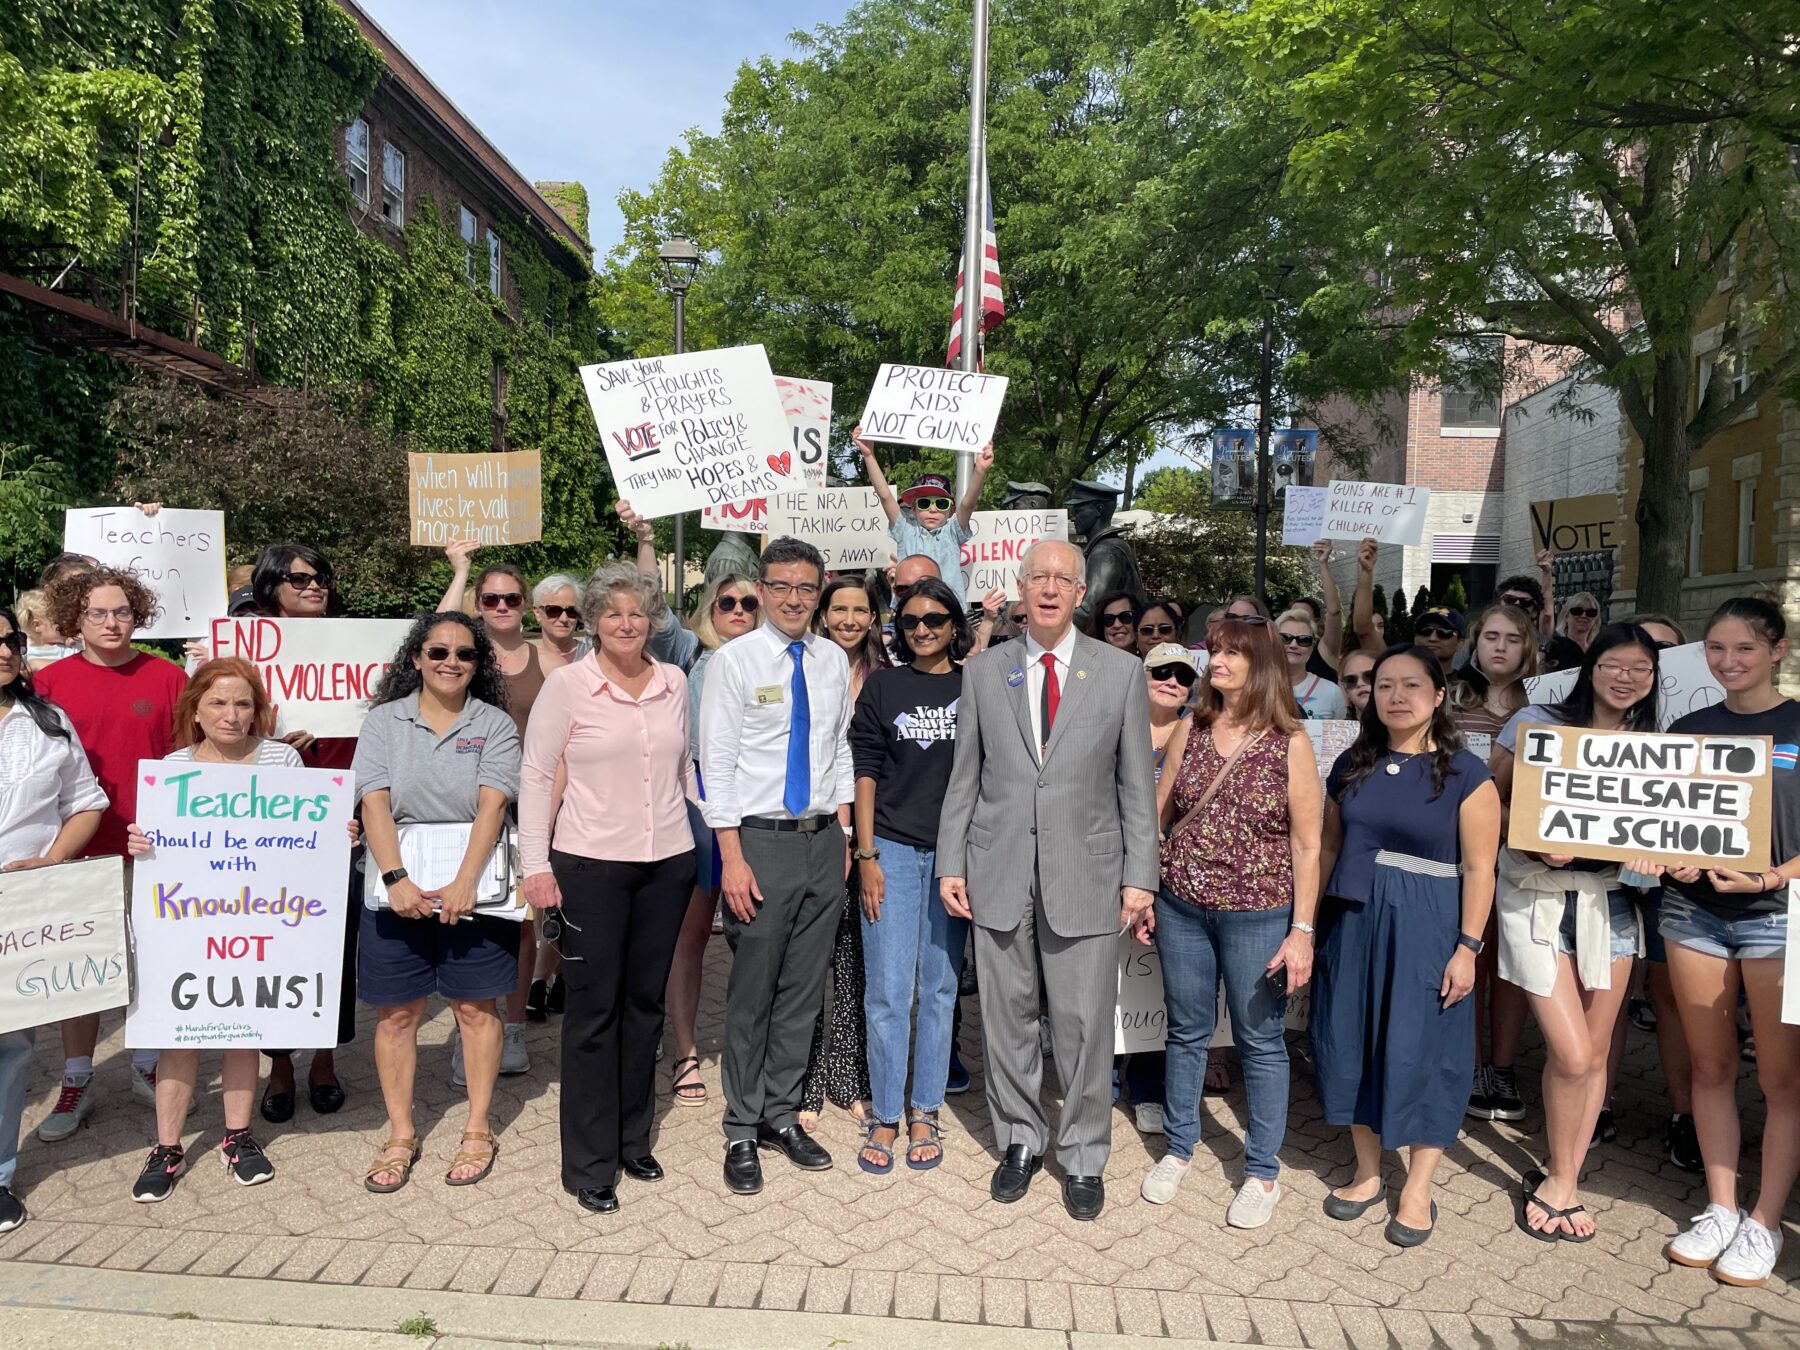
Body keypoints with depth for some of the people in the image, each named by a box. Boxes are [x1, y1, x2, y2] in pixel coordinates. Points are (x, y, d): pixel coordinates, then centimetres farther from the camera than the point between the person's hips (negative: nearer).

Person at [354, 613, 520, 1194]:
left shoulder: (495, 724, 2)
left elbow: (492, 805, -9)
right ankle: (400, 1135, 23)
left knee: (475, 1007, 6)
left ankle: (478, 1131, 20)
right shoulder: (385, 720, 5)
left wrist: (464, 883, -19)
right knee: (396, 1012, 7)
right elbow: (374, 803, -4)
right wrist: (397, 879, -16)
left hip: (474, 887, -1)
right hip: (398, 888, 1)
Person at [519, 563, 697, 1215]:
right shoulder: (567, 683, -6)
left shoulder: (674, 682, 5)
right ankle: (590, 1164, 17)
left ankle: (633, 1140, 30)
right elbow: (536, 775, -4)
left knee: (645, 1002, 13)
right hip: (590, 865, -4)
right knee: (593, 1009, 3)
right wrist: (536, 865, -8)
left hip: (667, 862, 4)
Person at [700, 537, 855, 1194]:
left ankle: (780, 1114, 29)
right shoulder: (733, 660, -6)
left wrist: (843, 832, 7)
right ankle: (742, 1130, 21)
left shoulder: (834, 661, 8)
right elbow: (717, 763, -9)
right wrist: (733, 858, -14)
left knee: (803, 990, 13)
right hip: (761, 841, -4)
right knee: (752, 994, 4)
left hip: (824, 840, 5)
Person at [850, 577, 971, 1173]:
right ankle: (884, 1118, 15)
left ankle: (925, 1114, 22)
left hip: (955, 852, 1)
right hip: (892, 849, -1)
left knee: (940, 988, 9)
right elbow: (866, 771, 2)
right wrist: (866, 857, -4)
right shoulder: (882, 686, 3)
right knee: (887, 991, 0)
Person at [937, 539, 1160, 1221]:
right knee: (1007, 1017, 11)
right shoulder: (983, 671, 6)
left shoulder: (1120, 671, 2)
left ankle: (1083, 1157, 25)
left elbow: (1137, 783, 2)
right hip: (998, 873, 2)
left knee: (1084, 1025, 5)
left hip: (1085, 872, -1)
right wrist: (951, 863, 3)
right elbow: (964, 776, 8)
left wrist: (1140, 876, -3)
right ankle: (1020, 1140, 32)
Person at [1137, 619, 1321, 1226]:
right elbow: (1164, 817, 8)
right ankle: (1178, 1148, 33)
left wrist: (1302, 931, -9)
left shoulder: (1290, 743, -7)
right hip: (1181, 908, 3)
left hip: (1257, 916, -3)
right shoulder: (1190, 731, 3)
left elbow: (1307, 846, -6)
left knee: (1260, 1040, 10)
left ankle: (1263, 1172, 26)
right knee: (1187, 1032, 15)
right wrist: (1146, 896, 6)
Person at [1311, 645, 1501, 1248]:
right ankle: (1367, 1172, 28)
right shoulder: (1352, 764, 6)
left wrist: (1468, 947, -12)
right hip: (1351, 921, 4)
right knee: (1353, 1043, 10)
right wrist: (1311, 924, 9)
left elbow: (1479, 869, -8)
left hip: (1425, 927, -4)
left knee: (1421, 1051, 3)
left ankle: (1418, 1190, 20)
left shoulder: (1465, 773, -7)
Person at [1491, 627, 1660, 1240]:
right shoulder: (1535, 723, -5)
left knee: (1594, 1052, 9)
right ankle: (1560, 1179, 17)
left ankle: (1560, 1181, 26)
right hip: (1537, 896, -4)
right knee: (1571, 1054, -7)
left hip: (1610, 897, 4)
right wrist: (1537, 844, -19)